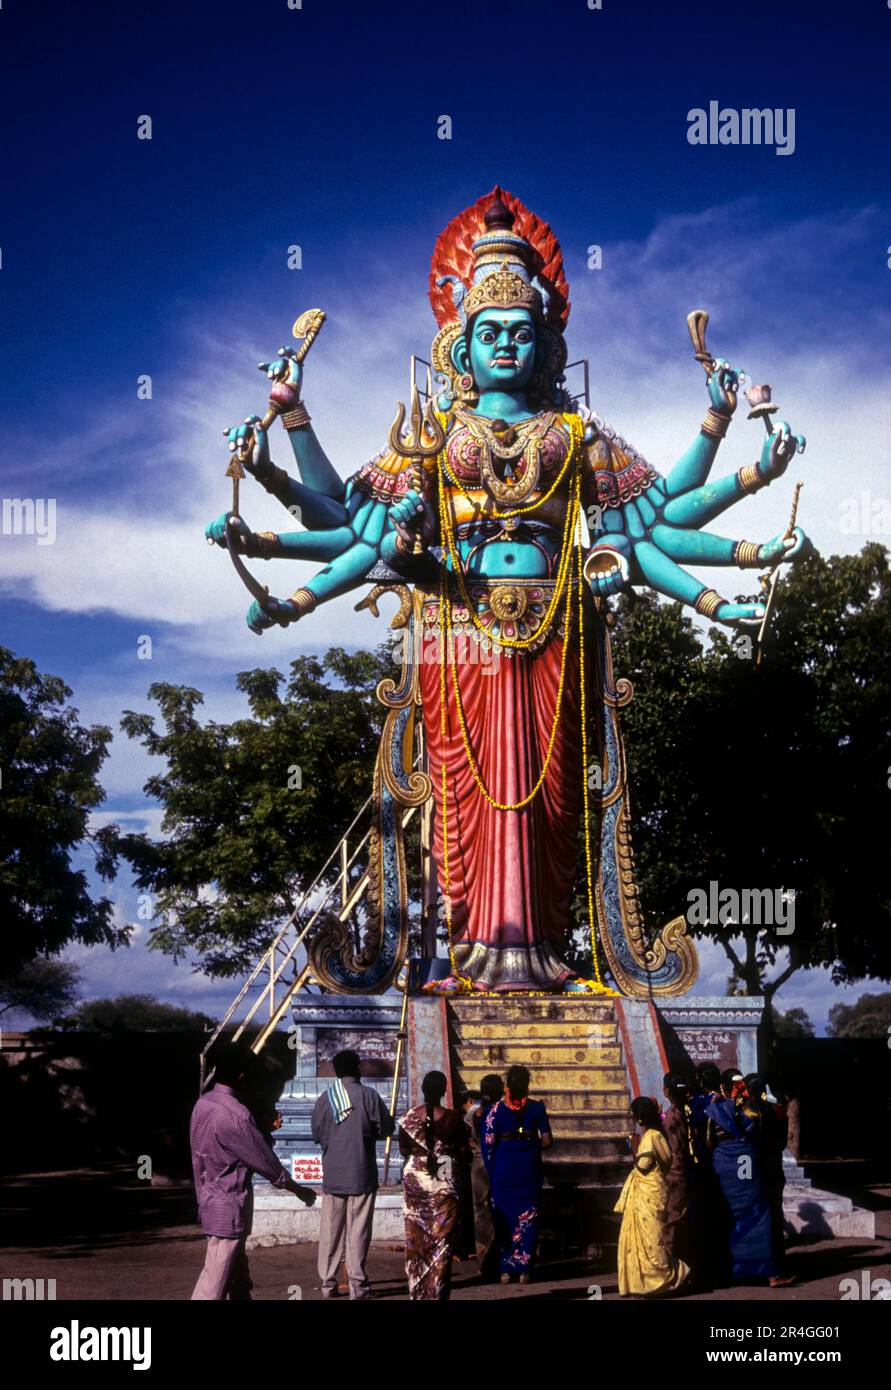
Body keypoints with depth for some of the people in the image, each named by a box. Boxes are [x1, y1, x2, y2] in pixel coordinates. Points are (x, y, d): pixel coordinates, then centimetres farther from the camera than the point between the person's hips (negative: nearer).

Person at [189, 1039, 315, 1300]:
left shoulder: (203, 1105, 4)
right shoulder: (234, 1114, -23)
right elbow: (263, 1159, -15)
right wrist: (298, 1189, -1)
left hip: (211, 1201, 9)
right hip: (228, 1208, -9)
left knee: (238, 1279, 19)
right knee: (214, 1287, -6)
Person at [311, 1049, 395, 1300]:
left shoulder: (324, 1100, 1)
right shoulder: (368, 1095, -8)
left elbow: (317, 1135, 10)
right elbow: (387, 1128, -4)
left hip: (332, 1175, 3)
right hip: (361, 1175, -3)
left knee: (331, 1230, 9)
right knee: (358, 1230, 0)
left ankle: (328, 1282, 11)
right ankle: (357, 1284, 0)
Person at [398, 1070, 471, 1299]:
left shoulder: (409, 1118, -3)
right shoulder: (453, 1119, -10)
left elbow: (404, 1150, 7)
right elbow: (464, 1152, -4)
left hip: (415, 1180, 2)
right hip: (445, 1183, -2)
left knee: (416, 1238, 11)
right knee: (442, 1240, 4)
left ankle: (417, 1292, 14)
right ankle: (436, 1293, 2)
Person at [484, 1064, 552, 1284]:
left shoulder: (496, 1109, -5)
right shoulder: (536, 1108, -3)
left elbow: (488, 1145, -6)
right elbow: (547, 1140, -4)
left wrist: (492, 1174, 2)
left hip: (503, 1168, 0)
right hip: (529, 1170, 1)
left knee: (504, 1218, 9)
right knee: (527, 1219, 8)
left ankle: (505, 1268, 8)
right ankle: (524, 1268, 7)